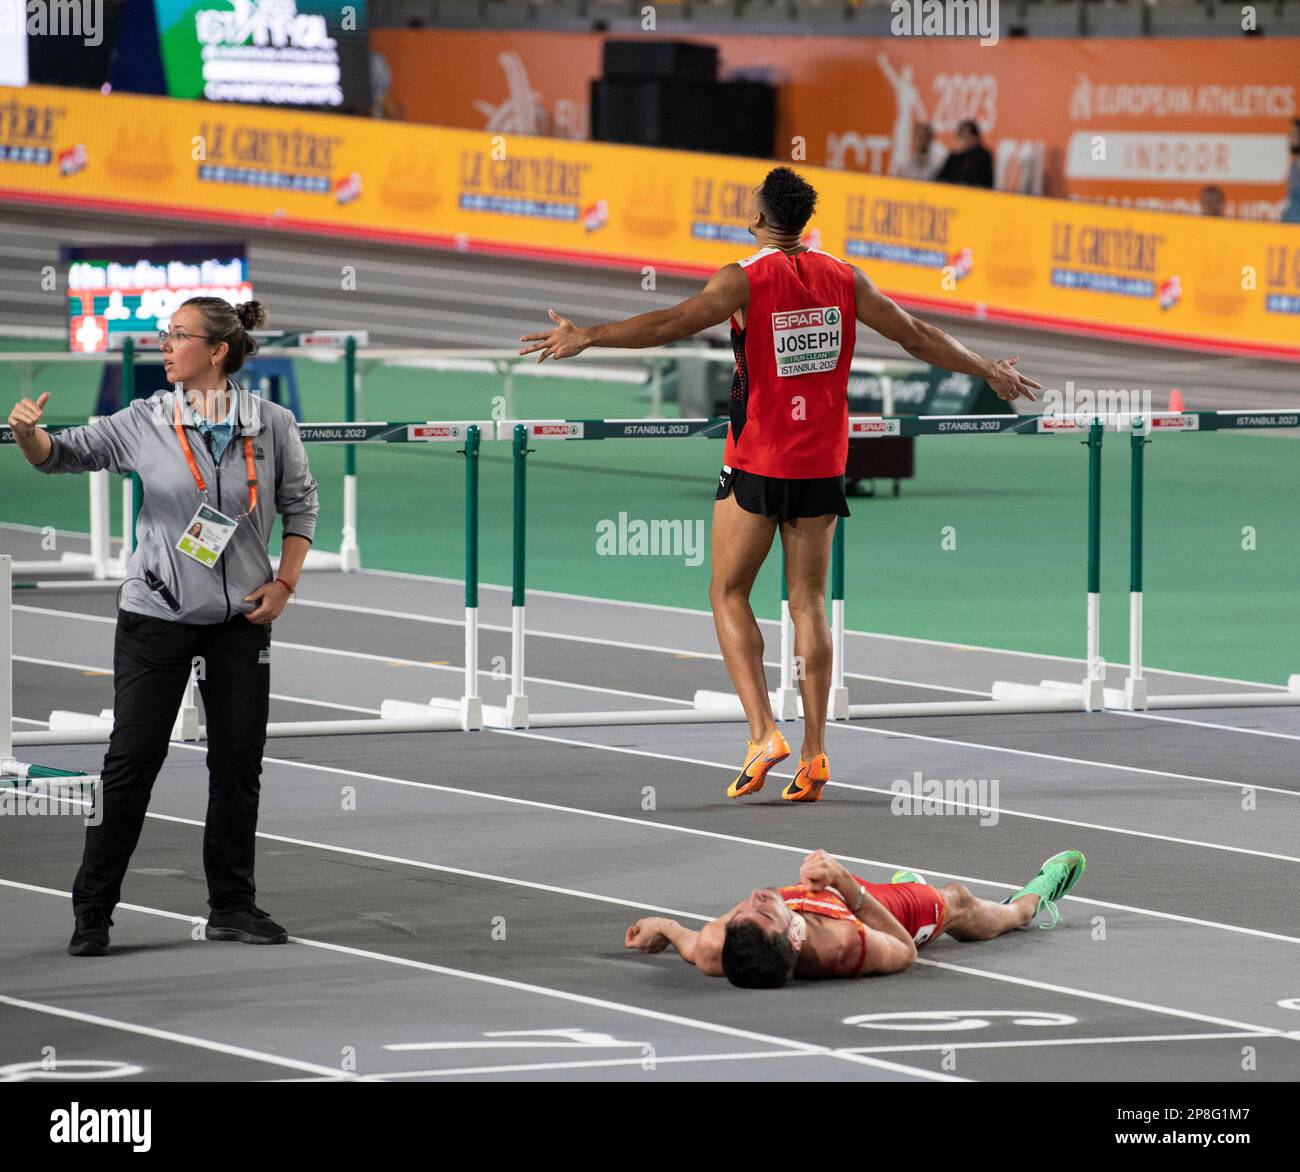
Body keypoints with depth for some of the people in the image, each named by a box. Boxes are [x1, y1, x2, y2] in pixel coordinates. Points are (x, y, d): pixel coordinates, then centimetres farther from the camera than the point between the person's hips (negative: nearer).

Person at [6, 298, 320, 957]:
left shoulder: (272, 426, -3)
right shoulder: (144, 423, -4)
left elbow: (300, 504, 9)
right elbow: (64, 455, -2)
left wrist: (284, 583, 0)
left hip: (240, 618, 1)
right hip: (156, 615, -1)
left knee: (238, 763, 7)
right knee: (131, 759, -2)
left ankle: (232, 905, 19)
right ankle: (92, 911, 4)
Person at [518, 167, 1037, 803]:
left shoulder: (745, 280, -10)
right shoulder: (844, 279, 4)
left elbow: (676, 321, -24)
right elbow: (918, 336, 11)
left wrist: (589, 337, -27)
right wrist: (989, 371, 24)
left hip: (757, 464, -4)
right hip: (822, 465, 4)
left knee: (728, 594, 7)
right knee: (808, 602, 9)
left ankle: (763, 732, -9)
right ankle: (814, 753, 4)